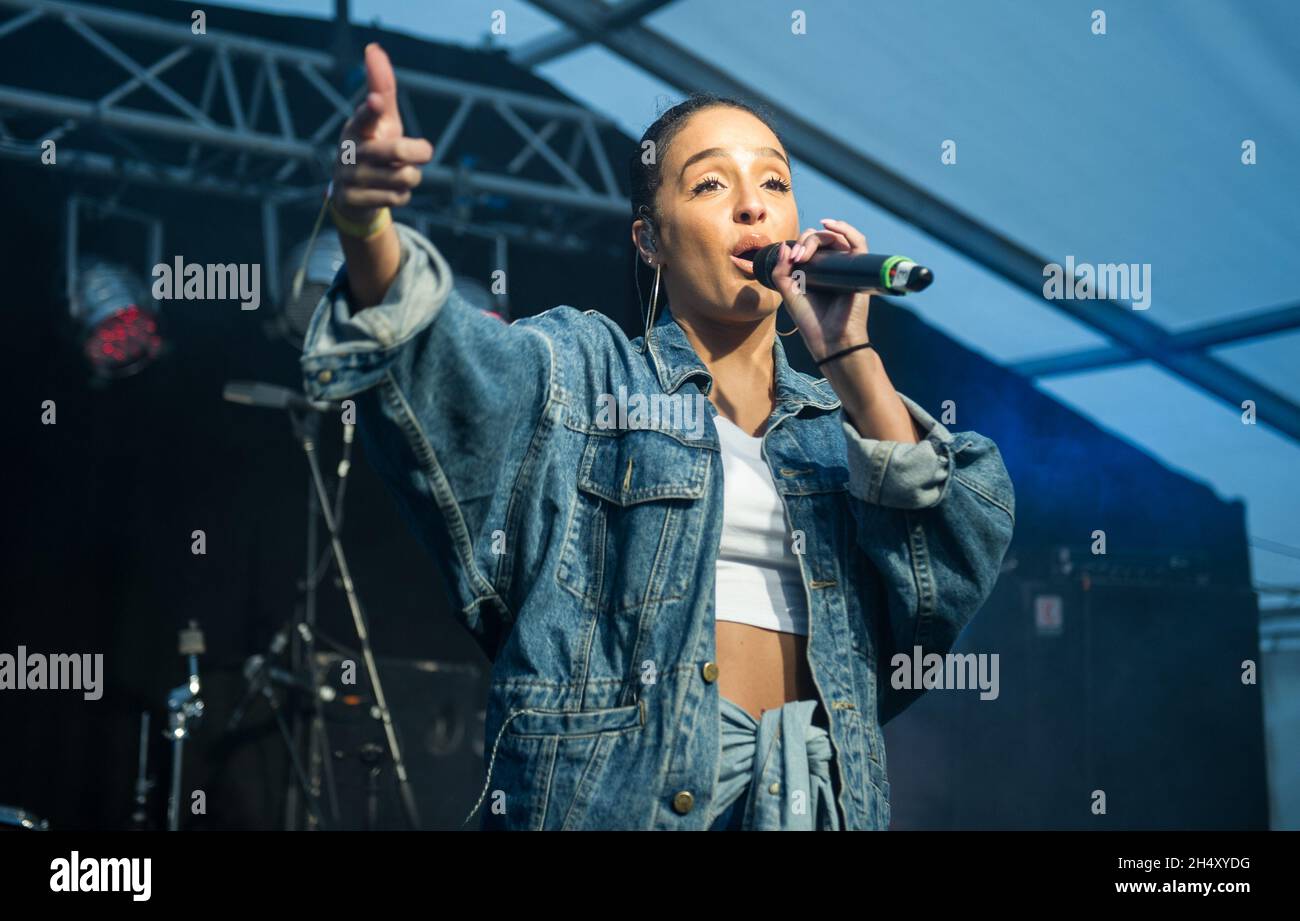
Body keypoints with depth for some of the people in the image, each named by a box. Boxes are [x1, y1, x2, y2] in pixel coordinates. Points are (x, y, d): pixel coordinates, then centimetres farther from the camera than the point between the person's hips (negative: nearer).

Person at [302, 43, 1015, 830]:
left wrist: (850, 359, -8)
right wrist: (367, 225, -36)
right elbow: (456, 358, -15)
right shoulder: (588, 371, 5)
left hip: (814, 792, 3)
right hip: (612, 792, -3)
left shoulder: (839, 424, 14)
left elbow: (964, 558, -1)